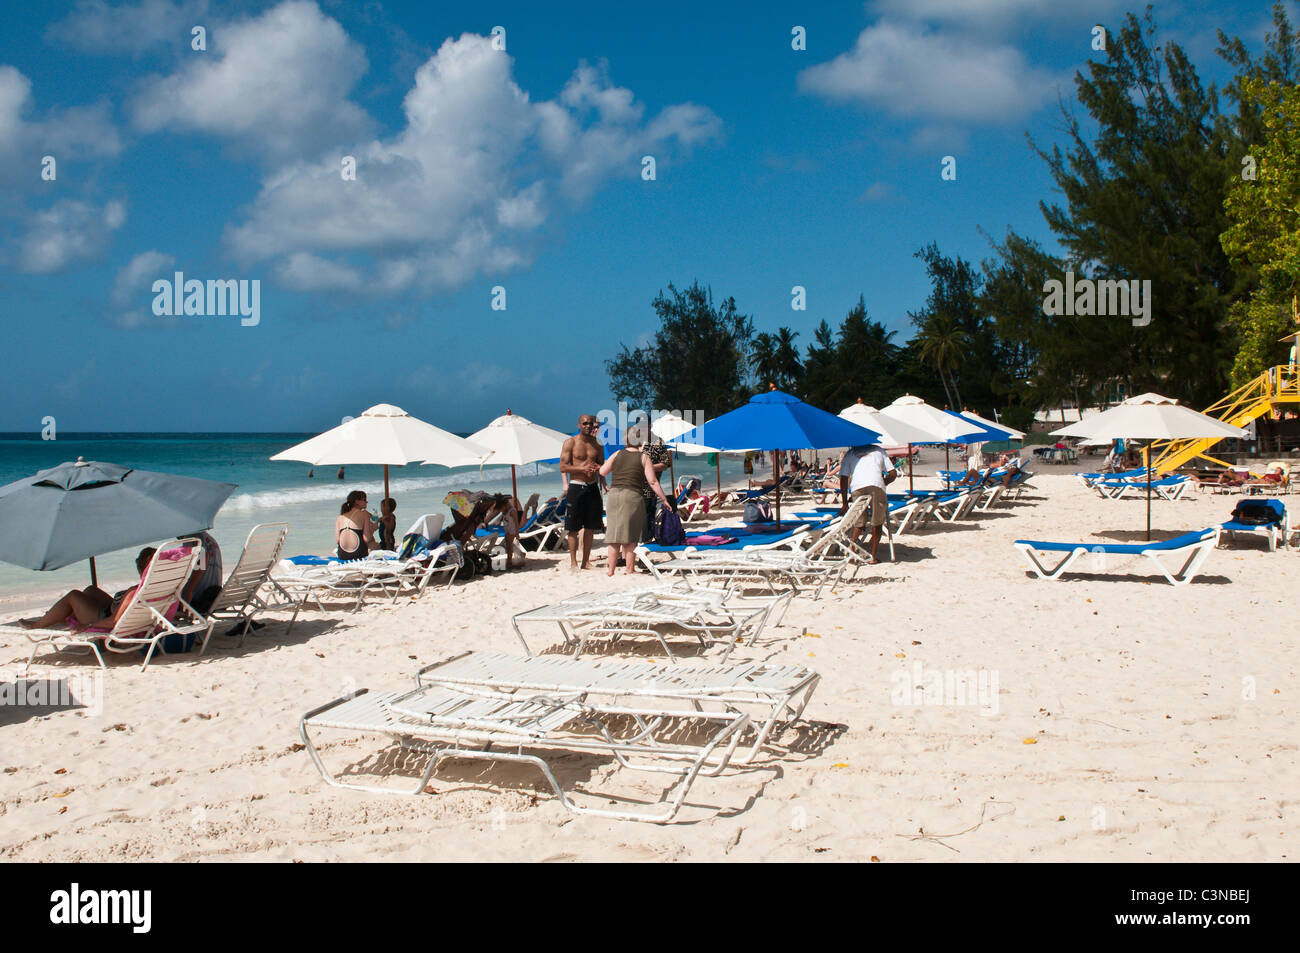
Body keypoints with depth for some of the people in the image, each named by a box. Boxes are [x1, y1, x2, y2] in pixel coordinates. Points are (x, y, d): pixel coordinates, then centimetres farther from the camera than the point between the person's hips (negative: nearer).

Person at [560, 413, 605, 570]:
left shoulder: (597, 445, 10)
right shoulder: (570, 443, -2)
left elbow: (602, 467, 18)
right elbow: (563, 467, -7)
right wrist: (583, 468, -18)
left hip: (592, 488, 4)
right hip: (576, 487, -4)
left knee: (590, 527, 7)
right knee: (573, 528, -3)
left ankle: (586, 561, 15)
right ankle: (573, 562, 3)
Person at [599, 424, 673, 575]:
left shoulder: (617, 454, 6)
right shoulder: (644, 458, 0)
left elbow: (602, 472, 8)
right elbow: (653, 482, -4)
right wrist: (664, 499, 2)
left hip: (614, 494, 3)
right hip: (632, 495, -3)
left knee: (614, 533, 9)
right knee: (630, 536, 4)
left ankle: (611, 570, 12)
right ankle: (630, 569, 7)